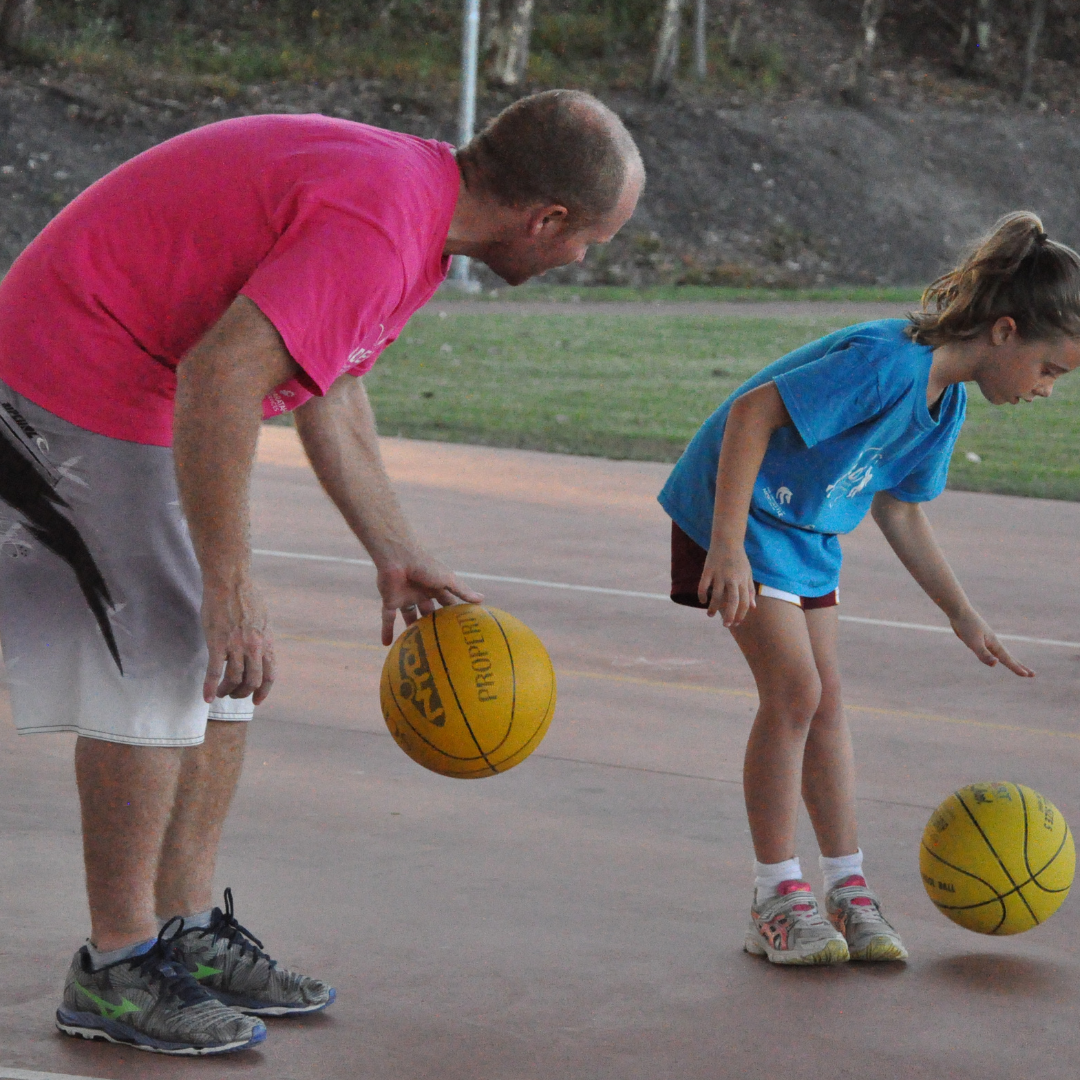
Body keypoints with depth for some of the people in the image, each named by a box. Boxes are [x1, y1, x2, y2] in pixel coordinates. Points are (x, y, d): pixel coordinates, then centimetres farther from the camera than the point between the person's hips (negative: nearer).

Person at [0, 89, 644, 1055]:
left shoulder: (414, 192, 7)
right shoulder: (377, 229, -26)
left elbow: (327, 386, 20)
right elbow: (218, 378, -33)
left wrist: (397, 556, 24)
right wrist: (230, 586, -29)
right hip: (79, 392, -10)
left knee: (220, 672, 11)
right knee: (156, 678, -8)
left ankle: (187, 931, 18)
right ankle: (118, 968, 1)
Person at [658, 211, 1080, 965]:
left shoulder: (946, 402, 1)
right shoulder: (888, 363, -29)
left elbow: (899, 510, 14)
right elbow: (752, 412, -31)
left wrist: (964, 617, 14)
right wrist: (728, 545, -34)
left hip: (806, 536, 9)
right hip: (738, 512, -9)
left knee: (825, 700, 6)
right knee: (794, 690, -12)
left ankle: (848, 889, 12)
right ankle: (778, 897, -4)